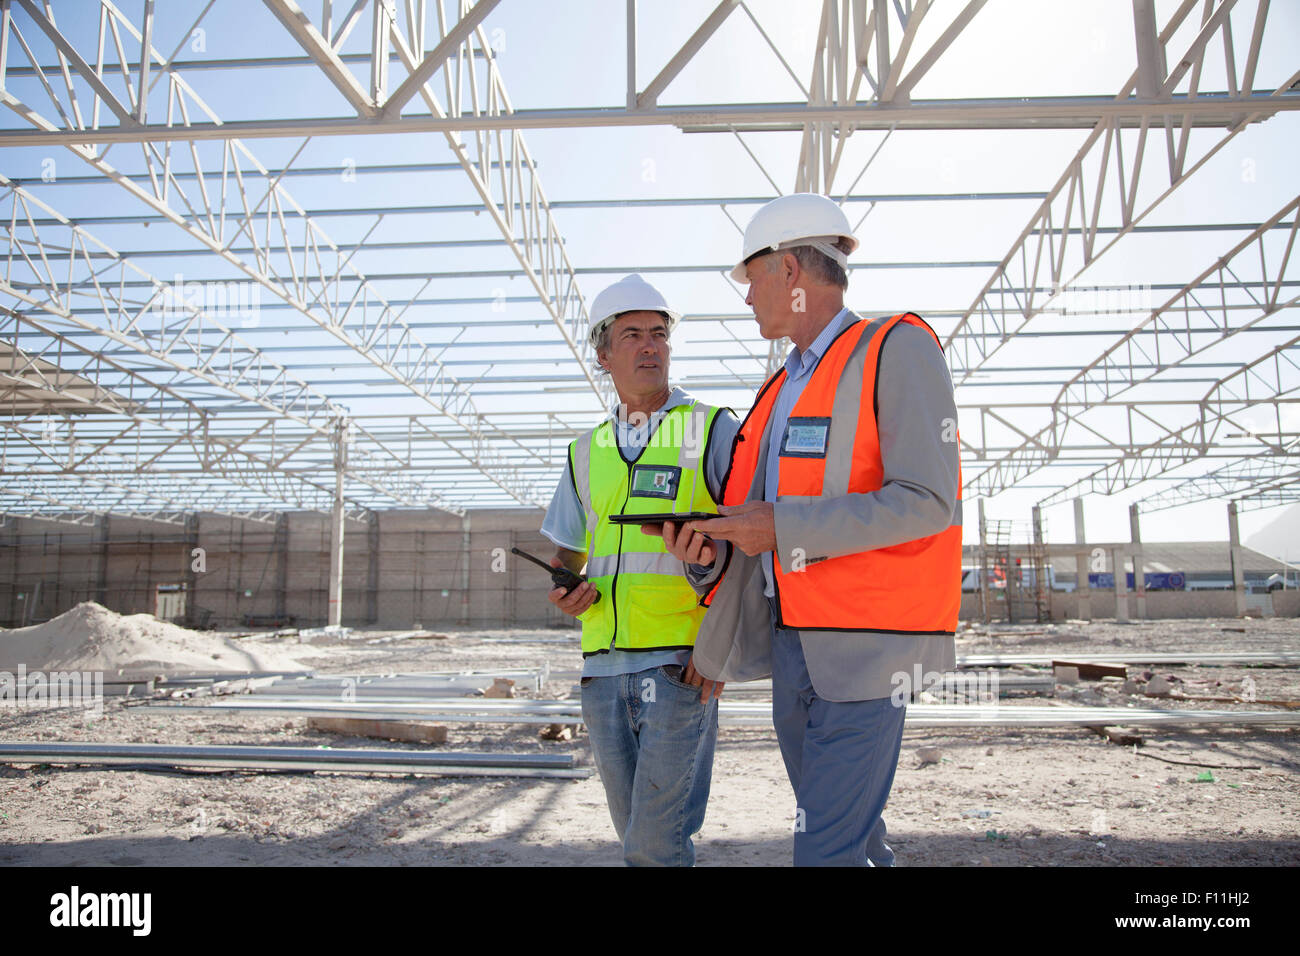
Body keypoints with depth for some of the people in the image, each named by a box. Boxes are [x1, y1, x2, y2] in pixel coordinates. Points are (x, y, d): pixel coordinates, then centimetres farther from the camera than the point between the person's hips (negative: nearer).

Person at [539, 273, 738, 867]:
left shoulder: (713, 431, 1)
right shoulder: (588, 451, 15)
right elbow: (566, 554, 23)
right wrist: (564, 591, -1)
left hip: (683, 663, -5)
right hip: (603, 664, 5)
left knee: (656, 842, -8)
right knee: (637, 835, 14)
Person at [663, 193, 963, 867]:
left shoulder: (897, 348, -8)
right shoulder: (785, 390, 17)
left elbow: (927, 502, -18)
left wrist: (782, 528, -20)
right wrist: (710, 548, -6)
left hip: (864, 645, -8)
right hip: (791, 637, 8)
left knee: (827, 847, -8)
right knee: (846, 825, 17)